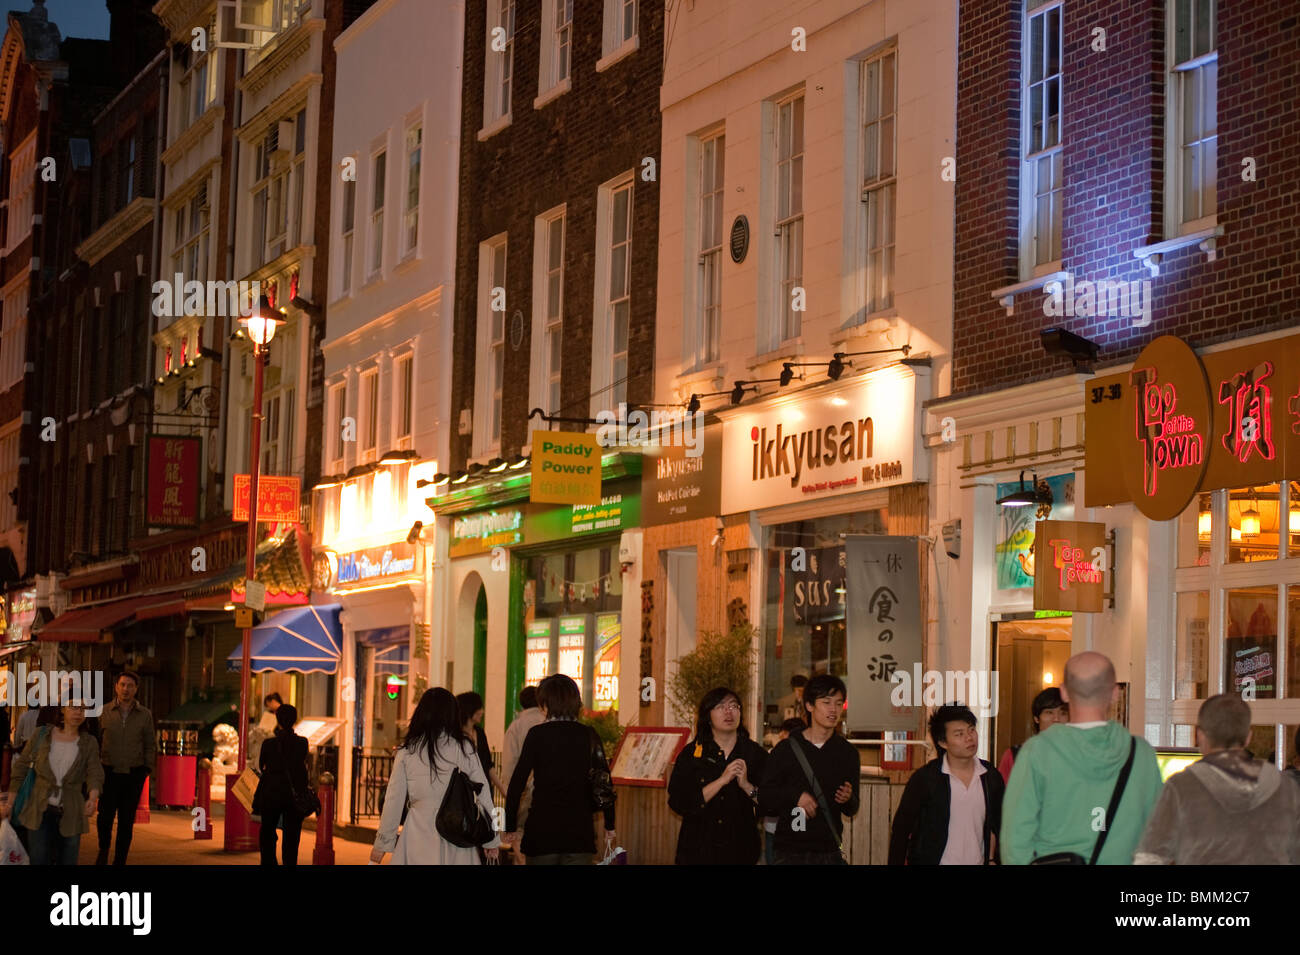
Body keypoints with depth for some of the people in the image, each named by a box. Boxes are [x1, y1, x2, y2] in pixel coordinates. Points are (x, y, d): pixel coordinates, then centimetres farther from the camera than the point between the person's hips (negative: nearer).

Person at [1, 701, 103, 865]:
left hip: (70, 814, 1)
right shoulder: (41, 736, 1)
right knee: (39, 861, -7)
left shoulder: (89, 742, 2)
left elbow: (95, 774, -9)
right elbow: (20, 767, 6)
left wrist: (93, 798, -29)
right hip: (40, 811, -1)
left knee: (67, 861, 5)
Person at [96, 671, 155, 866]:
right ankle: (103, 850, 21)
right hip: (109, 773, -1)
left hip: (134, 775, 1)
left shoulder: (145, 715, 6)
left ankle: (120, 860, 11)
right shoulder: (104, 712, 4)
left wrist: (146, 769, 2)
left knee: (127, 821, 2)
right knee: (105, 816, -6)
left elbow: (150, 746, 11)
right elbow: (95, 742, 10)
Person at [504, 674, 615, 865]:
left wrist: (511, 828, 1)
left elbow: (517, 783, -6)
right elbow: (604, 784, 5)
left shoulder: (537, 734, -4)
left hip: (542, 829, -2)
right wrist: (610, 827, 14)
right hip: (580, 831, 2)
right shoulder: (589, 736, 4)